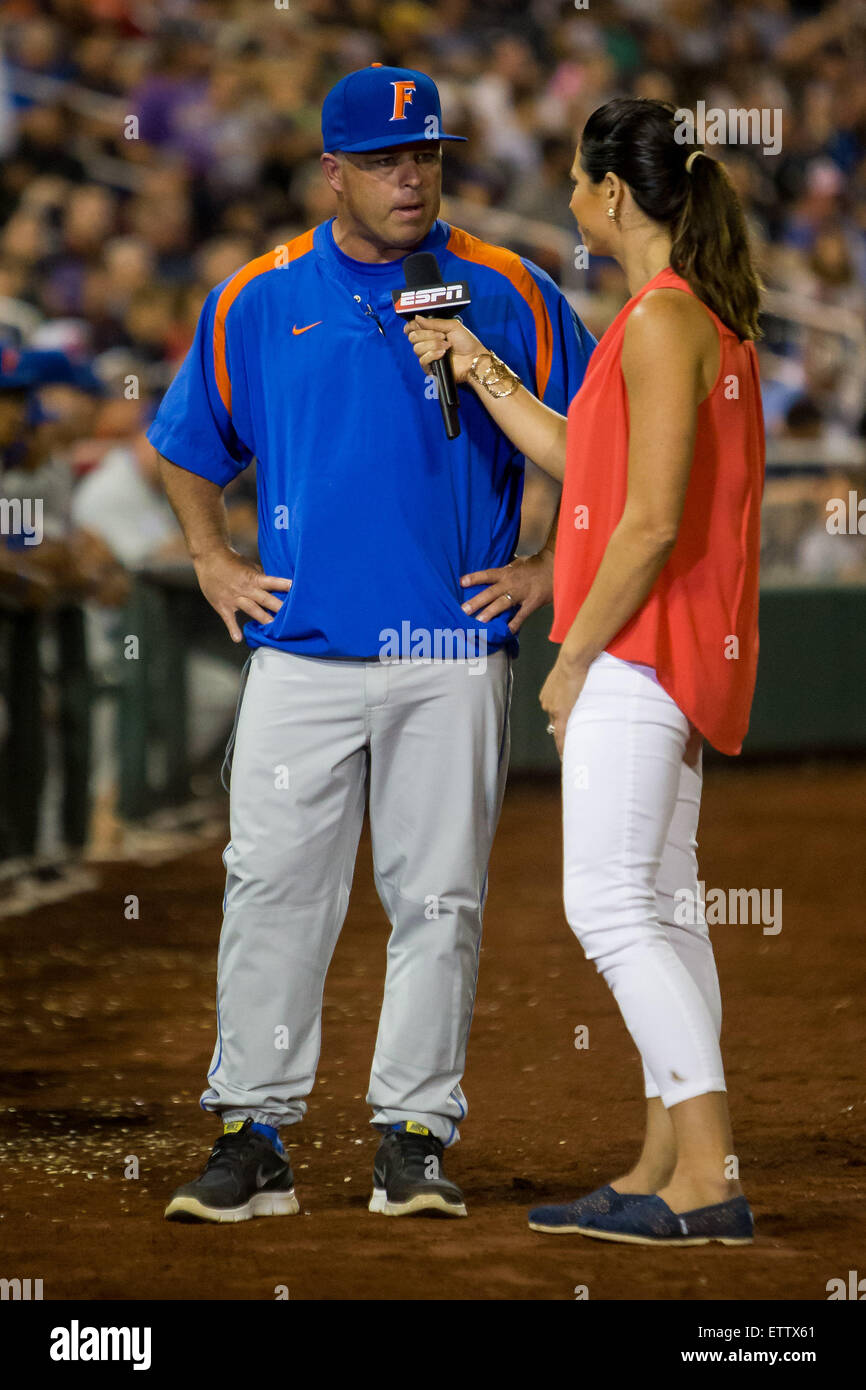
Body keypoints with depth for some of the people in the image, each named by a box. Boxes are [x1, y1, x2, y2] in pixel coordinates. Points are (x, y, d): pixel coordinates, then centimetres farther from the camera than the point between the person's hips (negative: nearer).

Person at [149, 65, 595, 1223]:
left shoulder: (507, 294, 4)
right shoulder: (257, 299, 7)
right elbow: (185, 444, 21)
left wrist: (552, 567, 4)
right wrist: (213, 562, 12)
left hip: (454, 658, 0)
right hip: (301, 652, 1)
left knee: (438, 901, 1)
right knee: (272, 891, -3)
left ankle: (415, 1140, 8)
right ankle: (252, 1139, 3)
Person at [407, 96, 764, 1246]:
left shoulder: (661, 323, -16)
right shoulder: (705, 317, 14)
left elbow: (651, 521, -21)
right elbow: (583, 460, 21)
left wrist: (576, 658, -14)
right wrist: (474, 366, 24)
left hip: (638, 650, -10)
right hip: (677, 661, 10)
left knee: (611, 909, -11)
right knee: (661, 909, 12)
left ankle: (710, 1180, -16)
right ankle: (670, 1170, 15)